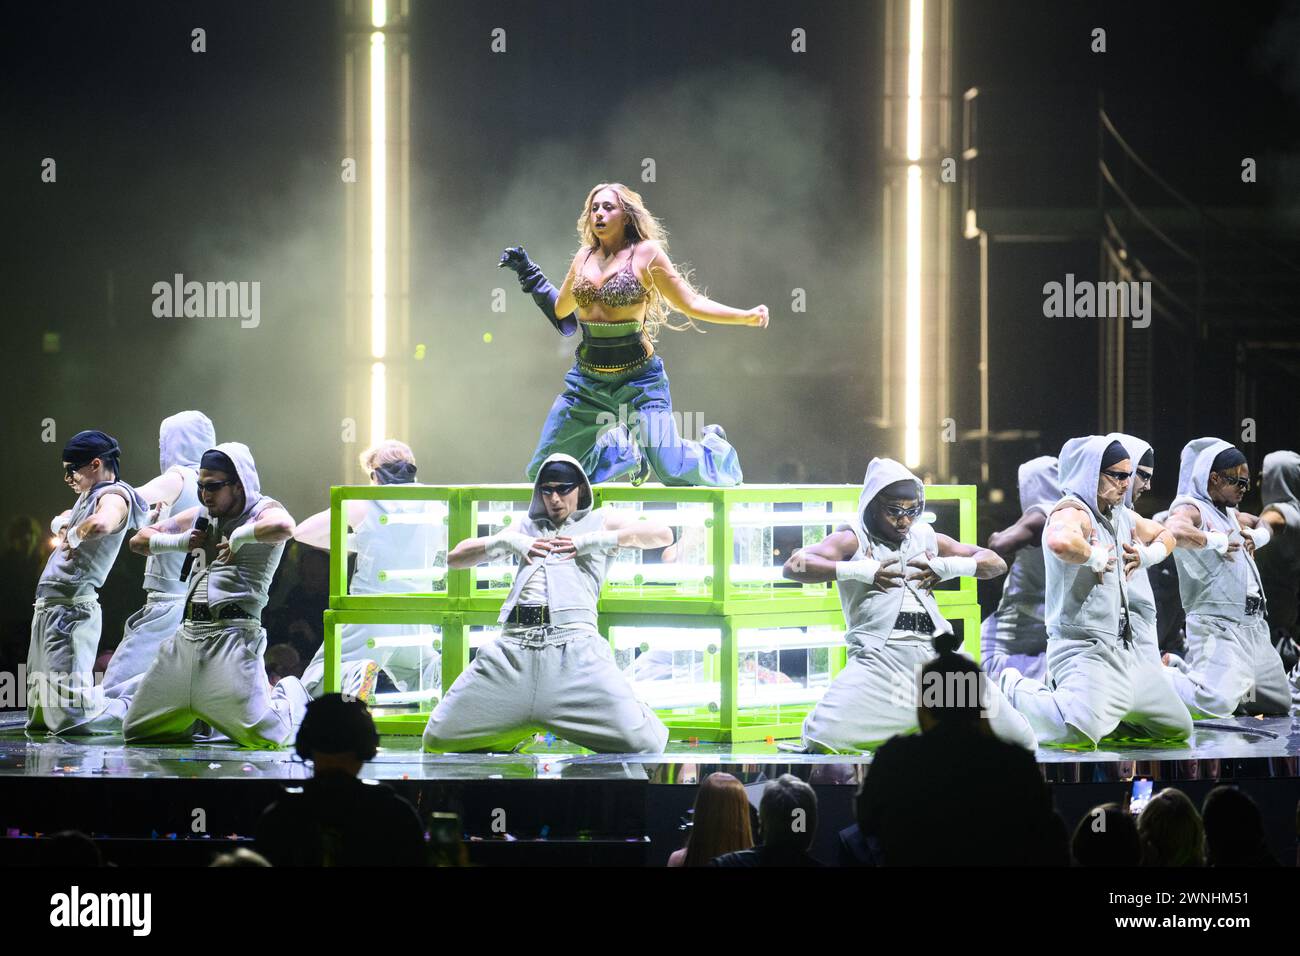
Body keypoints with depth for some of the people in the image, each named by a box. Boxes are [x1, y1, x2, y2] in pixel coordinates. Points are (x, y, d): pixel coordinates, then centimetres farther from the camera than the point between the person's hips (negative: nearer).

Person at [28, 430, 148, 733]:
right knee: (40, 693, 17)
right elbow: (61, 522, 35)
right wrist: (63, 526, 11)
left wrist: (74, 534, -14)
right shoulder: (89, 496, 20)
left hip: (70, 606, -10)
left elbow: (100, 525, -34)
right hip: (48, 604, 10)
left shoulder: (114, 497, -11)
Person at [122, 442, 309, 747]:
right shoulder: (201, 516, 19)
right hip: (187, 635, 7)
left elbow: (283, 527, -30)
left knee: (263, 736, -20)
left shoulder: (263, 510, -3)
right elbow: (139, 541, 24)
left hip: (233, 634, -7)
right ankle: (203, 711, 34)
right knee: (135, 731, 8)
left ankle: (289, 697, 15)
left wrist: (238, 537, -15)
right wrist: (180, 542, 6)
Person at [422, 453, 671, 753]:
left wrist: (596, 540, 2)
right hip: (514, 646, 3)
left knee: (642, 743, -23)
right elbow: (455, 558, 29)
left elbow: (663, 535, 8)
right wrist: (505, 542, 12)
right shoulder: (526, 528, 32)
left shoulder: (600, 520, 24)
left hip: (573, 644, -3)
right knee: (439, 738, -6)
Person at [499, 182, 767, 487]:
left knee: (671, 472, -16)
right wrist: (528, 273, 19)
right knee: (542, 474, 2)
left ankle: (713, 446, 22)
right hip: (587, 381, 5)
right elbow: (560, 311, 23)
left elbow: (691, 303, -4)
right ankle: (620, 451, 27)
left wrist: (747, 316, -14)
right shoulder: (584, 257, 9)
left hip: (638, 381, -5)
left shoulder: (646, 253, -5)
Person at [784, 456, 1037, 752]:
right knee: (822, 738, -26)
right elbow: (794, 566, -9)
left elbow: (996, 564, 24)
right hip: (881, 658, -5)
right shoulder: (854, 542, 7)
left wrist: (951, 567, 5)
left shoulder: (928, 540, 21)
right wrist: (858, 570, -12)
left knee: (1021, 739, 1)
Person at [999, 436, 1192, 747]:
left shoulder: (1122, 517, 14)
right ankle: (1015, 692, -4)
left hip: (1123, 649, 9)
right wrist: (1097, 557, -21)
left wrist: (1147, 555, 12)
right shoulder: (1073, 512, -14)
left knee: (1178, 729, 14)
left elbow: (1165, 536, 34)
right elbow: (1060, 542, -40)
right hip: (1084, 648, -9)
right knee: (1079, 733, -33)